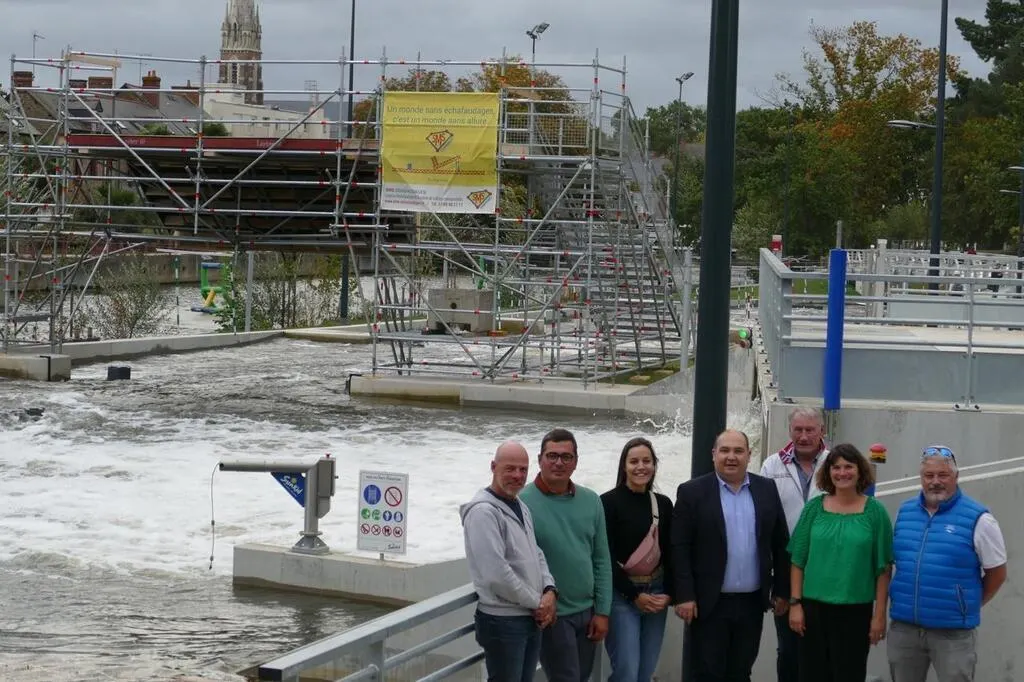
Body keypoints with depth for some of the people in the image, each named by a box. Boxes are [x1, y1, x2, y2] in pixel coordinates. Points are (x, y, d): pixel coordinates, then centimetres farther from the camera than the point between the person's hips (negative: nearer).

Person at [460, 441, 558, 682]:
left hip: (531, 619, 9)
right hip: (502, 620, -9)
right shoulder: (483, 511, -17)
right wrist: (537, 603, -13)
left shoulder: (521, 507, 14)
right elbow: (496, 573, -23)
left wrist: (549, 590, -1)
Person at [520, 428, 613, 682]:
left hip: (587, 612, 5)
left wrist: (602, 611, 3)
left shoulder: (591, 501, 4)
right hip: (552, 614, -5)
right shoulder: (523, 502, -11)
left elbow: (601, 560, 7)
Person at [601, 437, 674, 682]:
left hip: (656, 594, 5)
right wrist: (634, 595, -11)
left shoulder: (663, 504, 8)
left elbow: (670, 554, 10)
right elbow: (605, 557, -9)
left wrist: (668, 593, -3)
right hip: (621, 594, -5)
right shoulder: (609, 502, -7)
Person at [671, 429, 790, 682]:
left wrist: (781, 590, 8)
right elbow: (680, 548, -7)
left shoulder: (767, 489, 6)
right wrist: (684, 596, -13)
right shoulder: (692, 492, -4)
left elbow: (780, 543, 10)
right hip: (710, 603, -3)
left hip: (751, 602, 3)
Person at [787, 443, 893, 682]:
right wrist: (795, 603, -1)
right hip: (813, 607, 2)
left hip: (855, 611, -1)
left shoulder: (874, 511, -1)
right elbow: (798, 560, 5)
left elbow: (883, 568, -1)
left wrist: (880, 614, -5)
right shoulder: (814, 508, 3)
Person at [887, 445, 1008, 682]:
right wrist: (902, 602, 11)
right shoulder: (904, 512, 8)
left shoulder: (978, 519, -7)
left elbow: (997, 573, 0)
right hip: (904, 627, 5)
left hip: (953, 633, -5)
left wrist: (969, 606, 5)